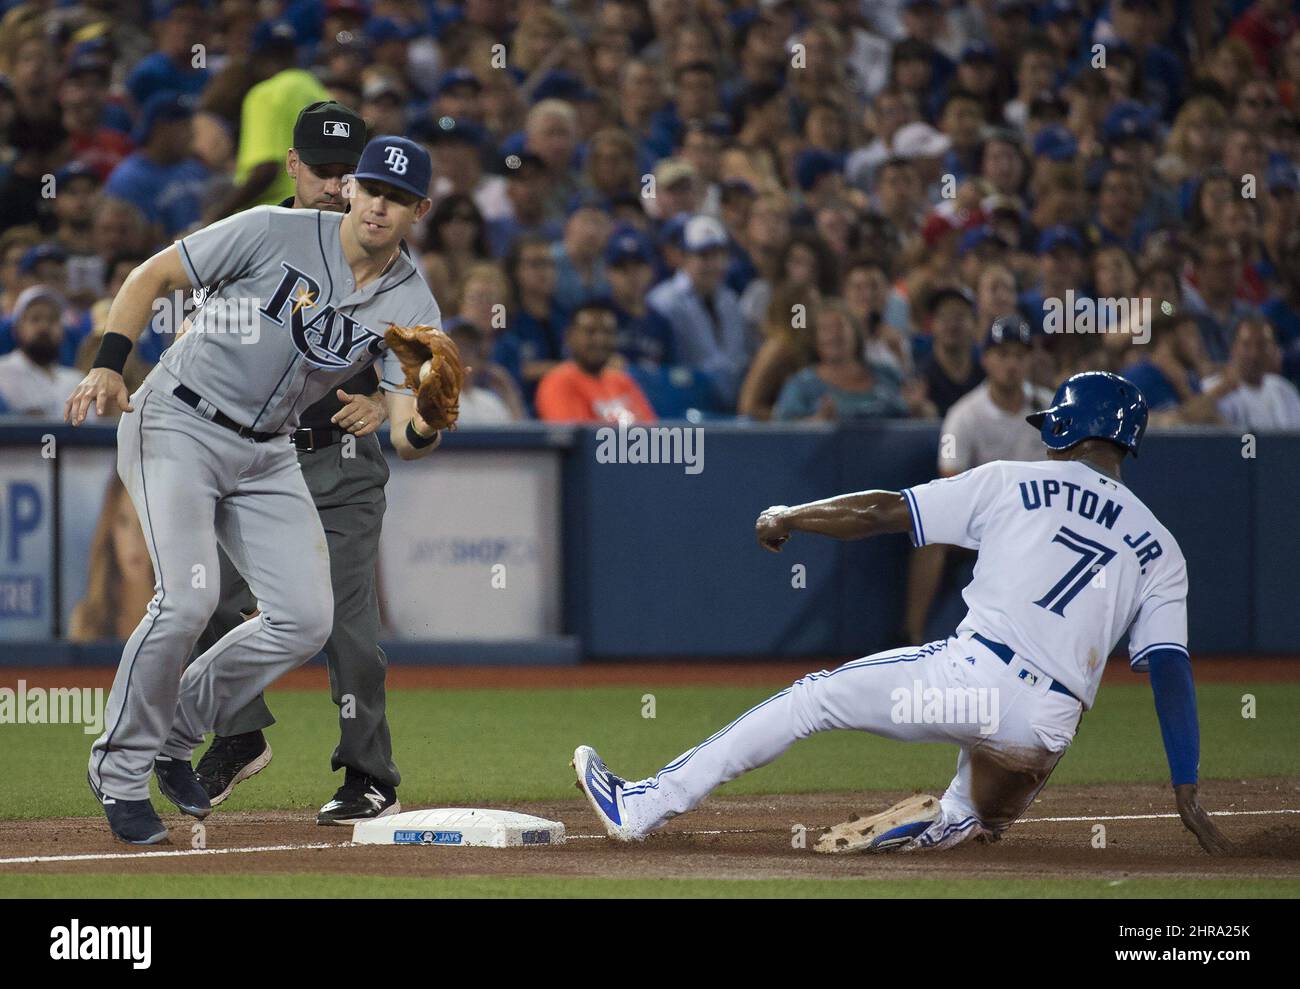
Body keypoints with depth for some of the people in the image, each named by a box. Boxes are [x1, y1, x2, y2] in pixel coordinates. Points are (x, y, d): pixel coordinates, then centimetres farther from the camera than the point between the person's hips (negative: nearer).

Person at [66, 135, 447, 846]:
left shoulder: (410, 306, -5)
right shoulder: (276, 233, -15)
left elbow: (405, 435, -13)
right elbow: (153, 276, -9)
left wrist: (424, 429, -38)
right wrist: (109, 367, -20)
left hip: (265, 455, 5)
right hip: (175, 423, -5)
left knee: (305, 619, -3)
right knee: (187, 599, -22)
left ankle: (175, 733, 18)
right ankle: (120, 769, -3)